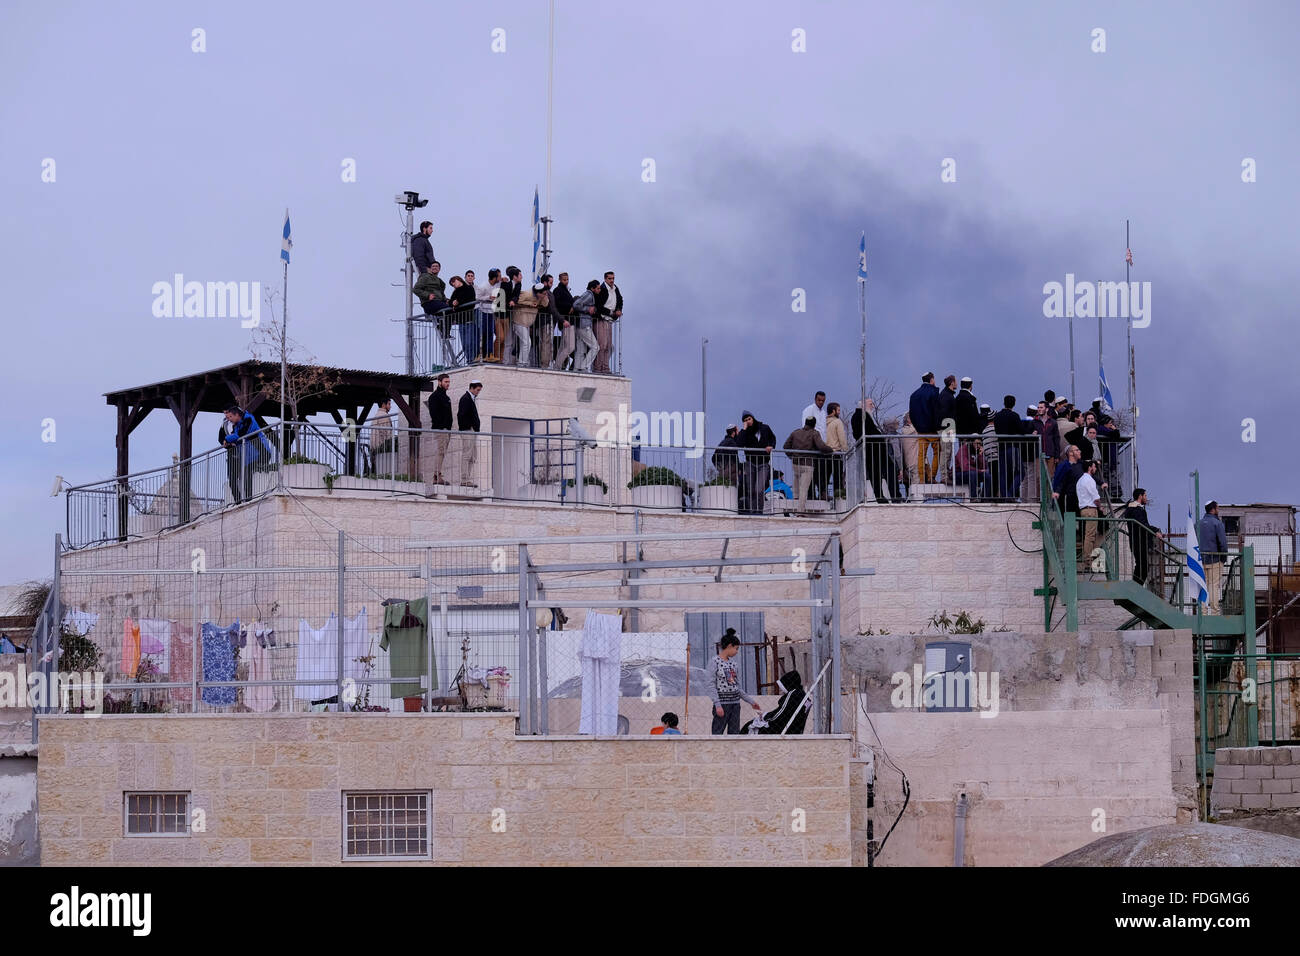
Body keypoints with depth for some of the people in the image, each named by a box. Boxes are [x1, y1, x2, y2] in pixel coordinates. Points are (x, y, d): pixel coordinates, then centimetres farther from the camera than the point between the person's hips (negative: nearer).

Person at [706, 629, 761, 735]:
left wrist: (751, 701, 19)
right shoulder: (715, 662, -6)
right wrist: (717, 705, -19)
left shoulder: (733, 663, 15)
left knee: (734, 733, 4)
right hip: (722, 703, -7)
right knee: (717, 734, -9)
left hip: (735, 703, 7)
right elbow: (711, 685, -11)